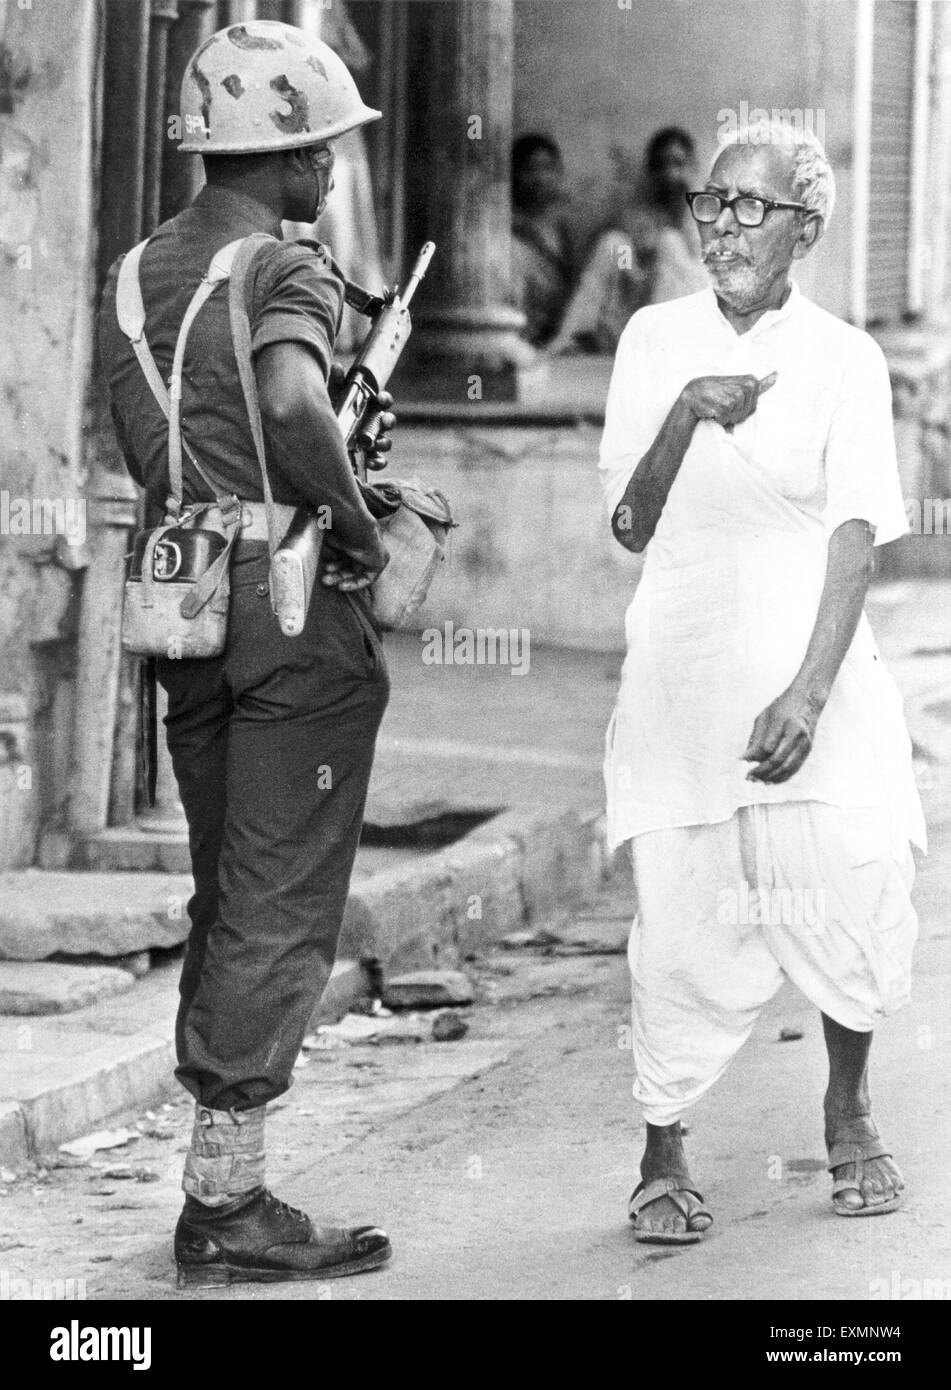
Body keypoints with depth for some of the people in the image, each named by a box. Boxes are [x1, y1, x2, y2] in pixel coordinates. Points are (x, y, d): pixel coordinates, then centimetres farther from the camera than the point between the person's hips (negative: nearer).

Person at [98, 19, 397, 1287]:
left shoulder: (137, 274, 12)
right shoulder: (288, 271, -13)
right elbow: (293, 399, -33)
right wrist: (357, 524, -18)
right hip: (294, 606, -8)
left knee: (227, 901, 15)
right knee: (280, 911, -2)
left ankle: (218, 1183, 18)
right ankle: (228, 1199, 0)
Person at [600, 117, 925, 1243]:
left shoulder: (843, 360, 1)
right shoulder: (655, 340, 6)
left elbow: (855, 538, -7)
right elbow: (630, 527, 3)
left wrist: (808, 694, -19)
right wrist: (684, 418, -15)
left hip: (813, 670, -1)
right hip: (681, 671, 1)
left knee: (855, 899, -6)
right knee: (684, 915, -7)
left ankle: (848, 1114, 21)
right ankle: (662, 1157, 7)